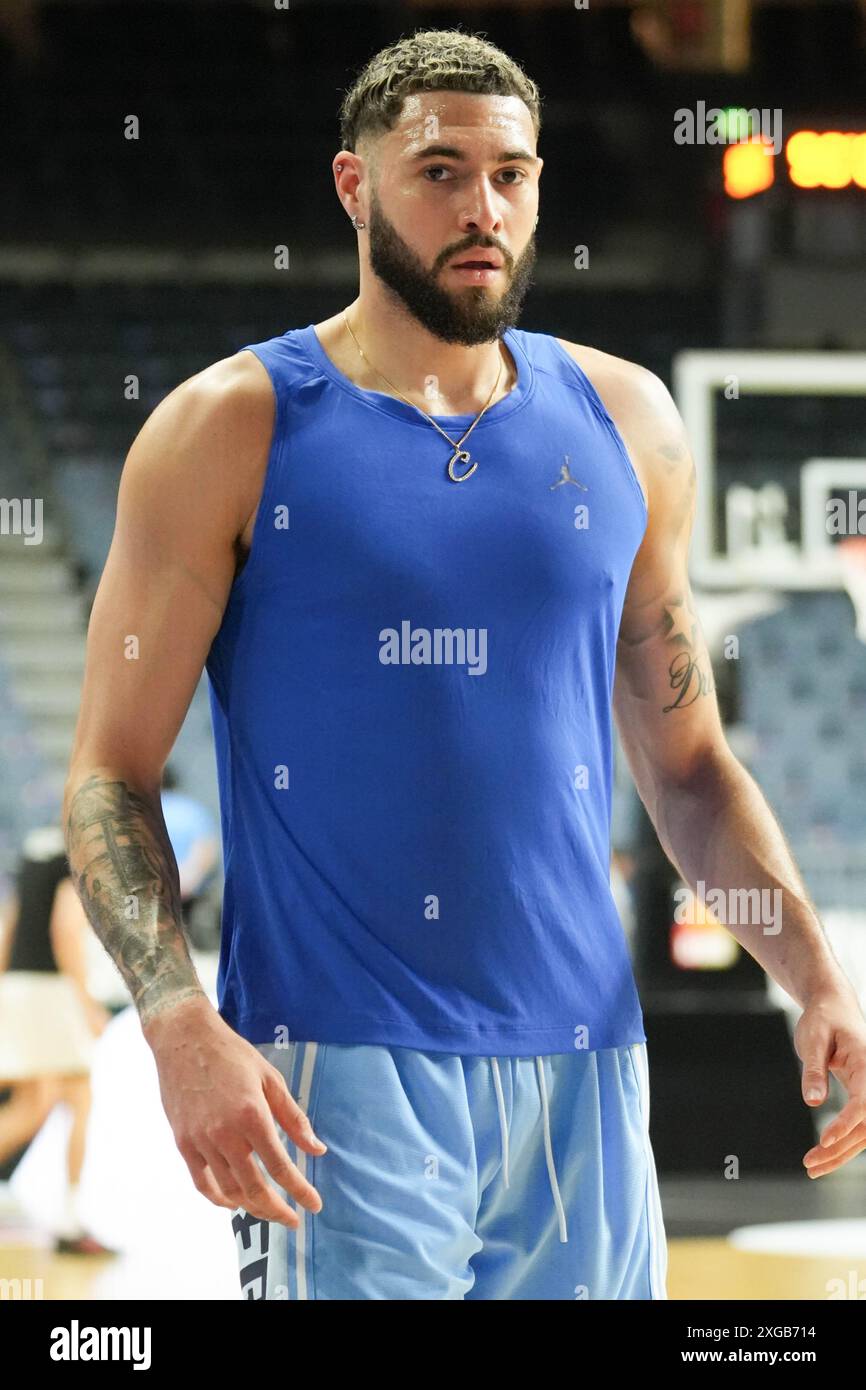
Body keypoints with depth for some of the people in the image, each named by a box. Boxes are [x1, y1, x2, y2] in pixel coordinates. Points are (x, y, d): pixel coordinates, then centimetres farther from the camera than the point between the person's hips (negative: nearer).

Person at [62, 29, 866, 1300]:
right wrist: (181, 1028, -17)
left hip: (582, 1066, 4)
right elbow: (111, 776, -3)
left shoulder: (624, 423, 11)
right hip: (336, 1079, -4)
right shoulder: (234, 430, -1)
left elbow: (686, 763, 17)